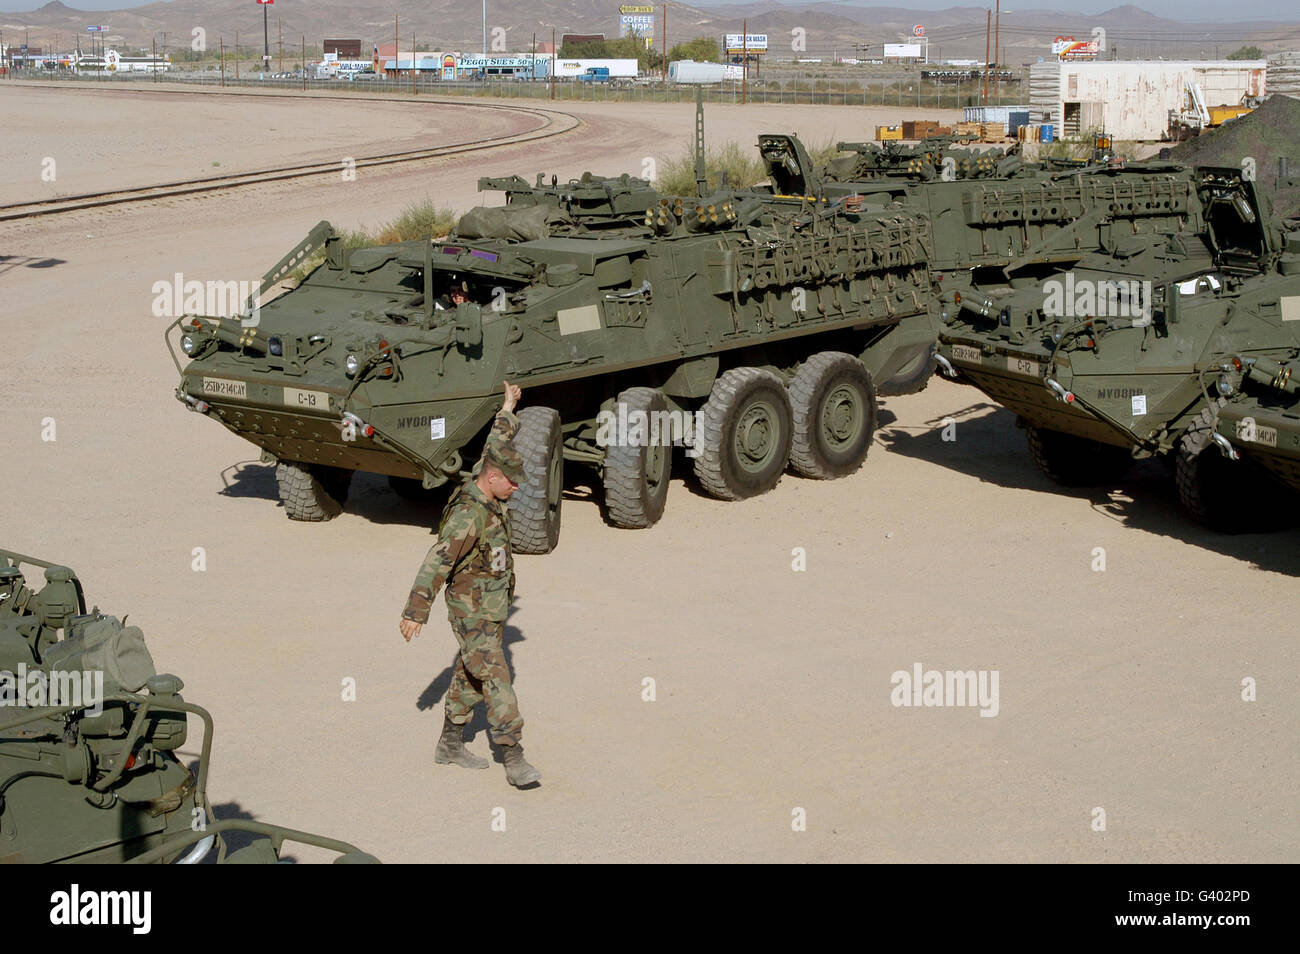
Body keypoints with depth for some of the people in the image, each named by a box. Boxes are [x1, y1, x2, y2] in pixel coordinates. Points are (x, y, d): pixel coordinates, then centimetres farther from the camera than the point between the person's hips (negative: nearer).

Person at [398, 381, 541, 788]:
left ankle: (450, 744, 30)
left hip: (494, 606, 10)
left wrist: (508, 409, 29)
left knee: (471, 677, 18)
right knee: (495, 681, -12)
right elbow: (437, 561, -33)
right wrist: (417, 611, -39)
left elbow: (494, 448, 19)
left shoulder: (487, 493, 0)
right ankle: (514, 760, -13)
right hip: (472, 612, -10)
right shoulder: (468, 515, -27)